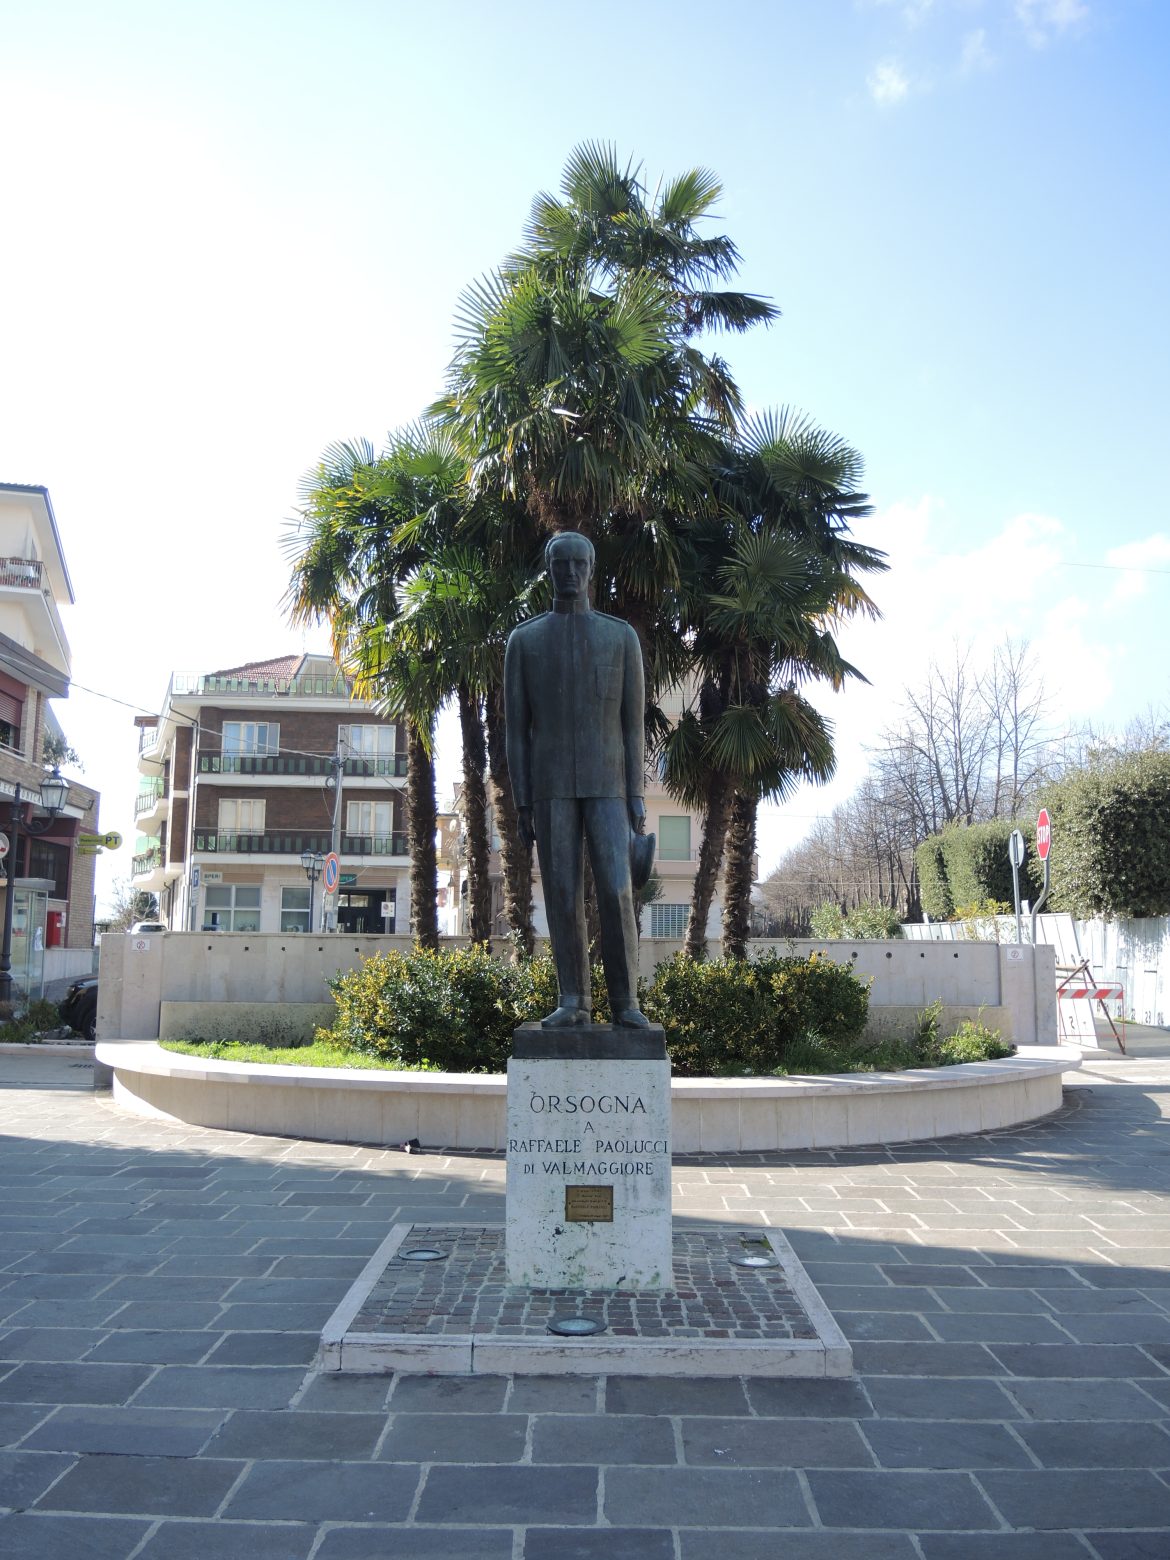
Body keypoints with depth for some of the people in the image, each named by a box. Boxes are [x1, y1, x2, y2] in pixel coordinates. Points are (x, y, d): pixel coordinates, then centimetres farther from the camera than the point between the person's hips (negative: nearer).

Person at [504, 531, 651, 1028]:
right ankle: (572, 1001, 6)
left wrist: (638, 794, -3)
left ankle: (625, 1001, 0)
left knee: (615, 892, -10)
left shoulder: (622, 637, 8)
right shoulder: (523, 641, 8)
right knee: (563, 895, -2)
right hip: (550, 786, 1)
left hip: (607, 786, -1)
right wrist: (521, 803, -1)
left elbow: (634, 723, 4)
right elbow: (515, 729, 5)